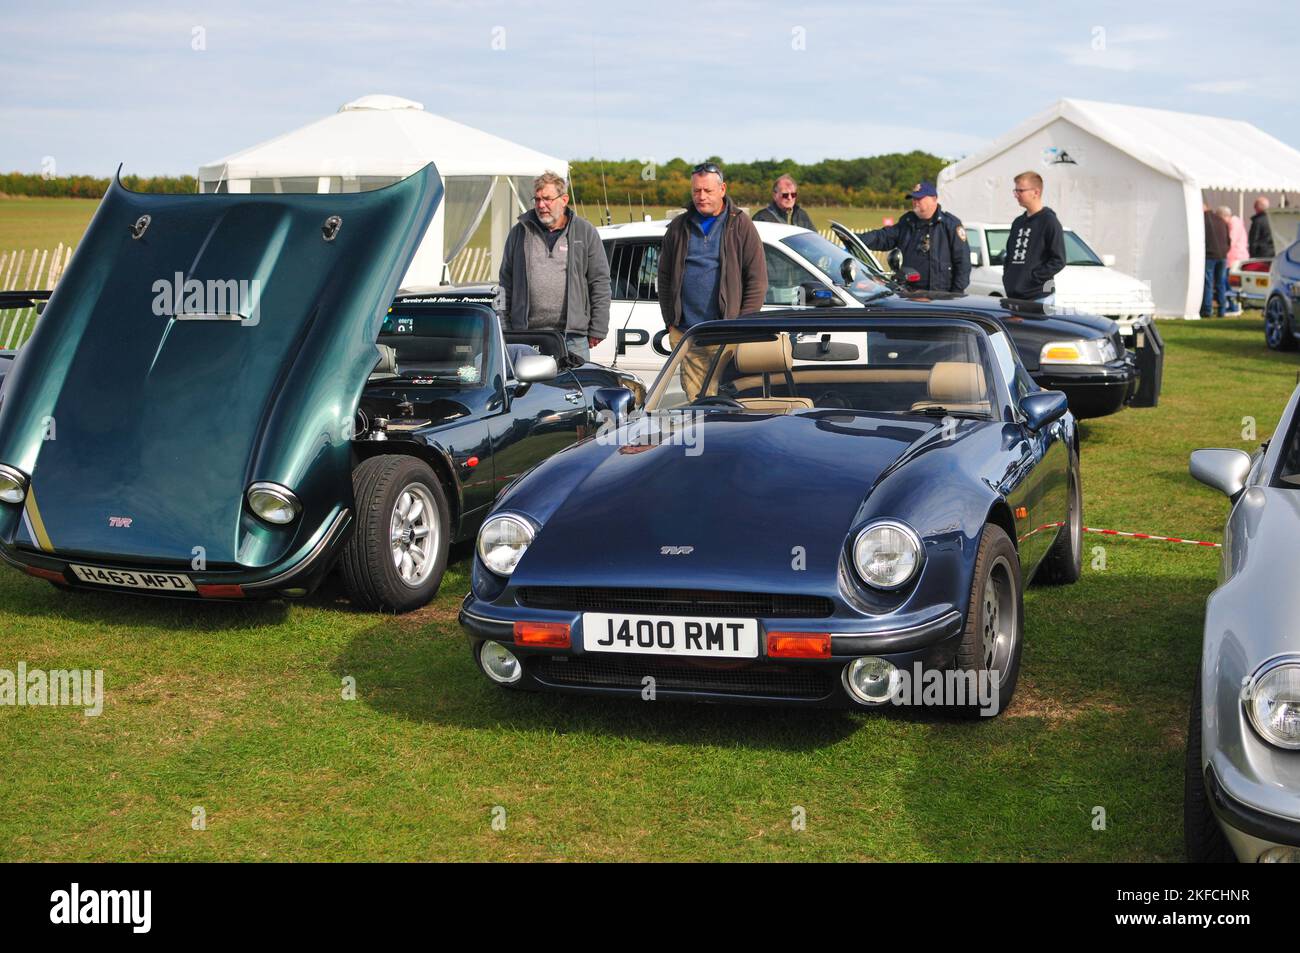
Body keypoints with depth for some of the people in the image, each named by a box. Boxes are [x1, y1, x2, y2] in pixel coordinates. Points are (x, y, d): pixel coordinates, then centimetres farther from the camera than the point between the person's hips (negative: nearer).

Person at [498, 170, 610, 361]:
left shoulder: (585, 232, 6)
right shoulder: (520, 232, 11)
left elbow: (600, 282, 5)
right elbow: (506, 283, 14)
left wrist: (597, 330, -1)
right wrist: (504, 330, 8)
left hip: (573, 337, -1)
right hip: (526, 335, 1)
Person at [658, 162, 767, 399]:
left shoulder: (740, 226, 4)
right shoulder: (678, 227, 13)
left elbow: (757, 280, 1)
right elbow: (664, 277, 16)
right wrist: (670, 322, 8)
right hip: (685, 334, 3)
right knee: (694, 399, 2)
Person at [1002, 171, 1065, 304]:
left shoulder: (1049, 221, -6)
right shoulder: (1018, 222, 17)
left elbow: (1059, 261, -11)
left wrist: (1034, 276, -15)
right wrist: (1007, 276, 8)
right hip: (1013, 296, 7)